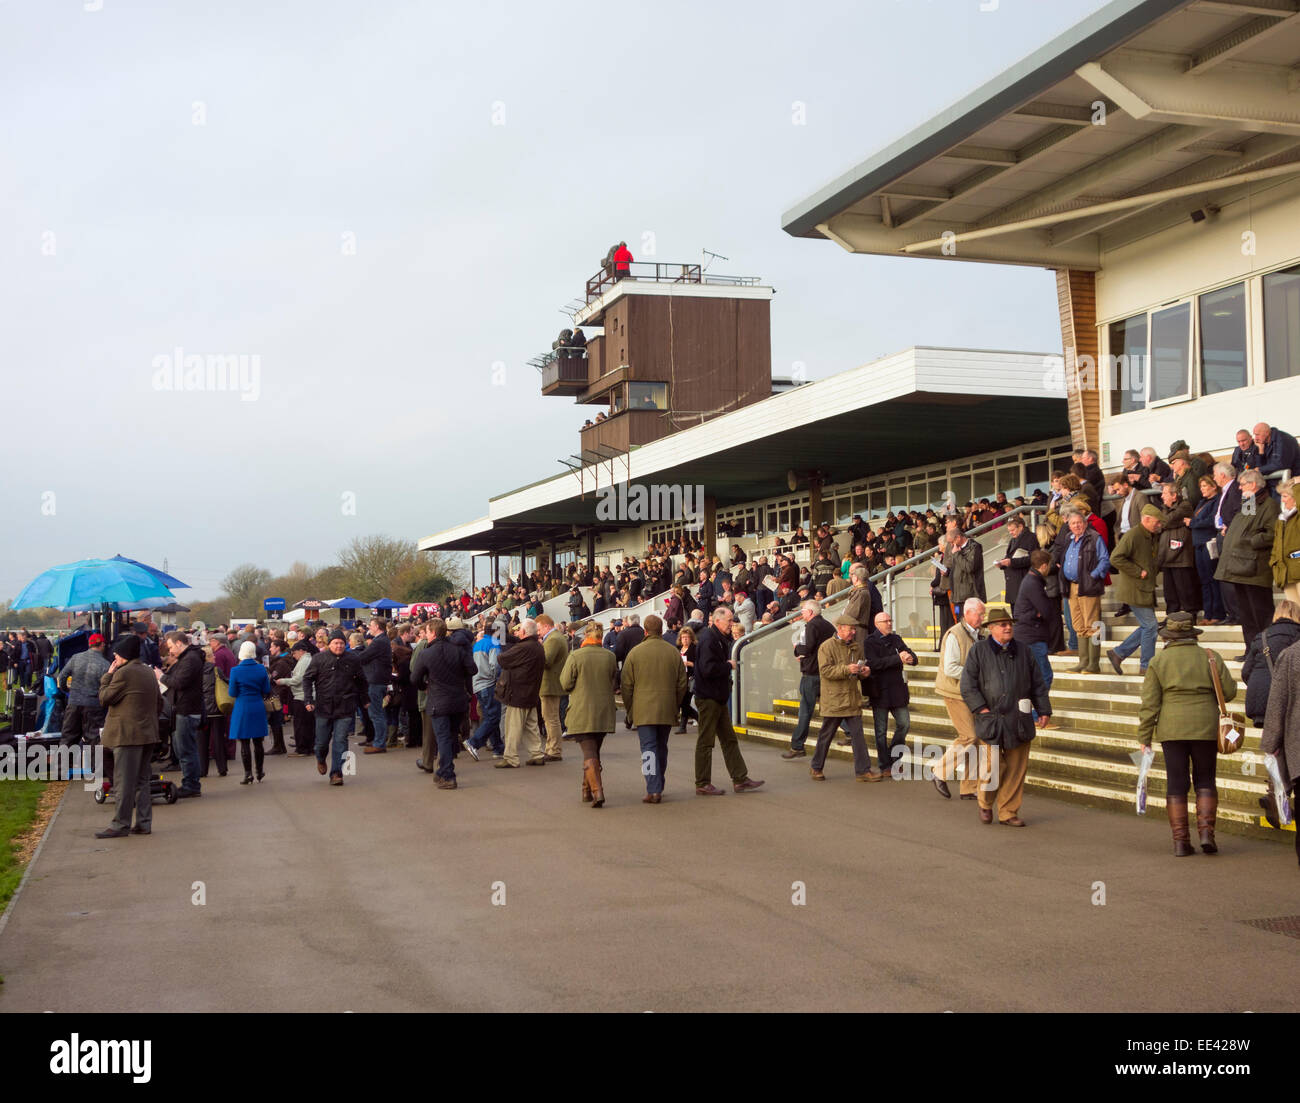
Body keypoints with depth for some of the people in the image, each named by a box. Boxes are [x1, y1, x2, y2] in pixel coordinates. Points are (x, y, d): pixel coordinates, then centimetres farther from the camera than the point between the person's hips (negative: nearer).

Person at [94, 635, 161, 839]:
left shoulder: (124, 673, -13)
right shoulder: (149, 673, 15)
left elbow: (104, 698, -8)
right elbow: (157, 703, 20)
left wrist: (108, 675, 0)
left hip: (128, 735, -9)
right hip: (148, 734, 9)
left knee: (125, 782, -5)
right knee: (142, 780, 12)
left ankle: (121, 824, -2)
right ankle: (144, 823, 13)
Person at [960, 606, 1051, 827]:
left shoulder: (1023, 652, 12)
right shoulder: (978, 651, 2)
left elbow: (1038, 684, 17)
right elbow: (968, 685, -1)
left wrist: (1043, 710, 10)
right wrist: (981, 708, -10)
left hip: (1018, 722, 4)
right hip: (991, 719, -3)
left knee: (1016, 770, 4)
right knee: (992, 768, -7)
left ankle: (1008, 813, 15)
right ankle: (985, 804, 19)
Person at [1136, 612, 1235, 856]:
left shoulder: (1158, 662, -1)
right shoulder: (1209, 658, 1)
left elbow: (1149, 704, -3)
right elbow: (1229, 692, 1)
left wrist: (1145, 739, 1)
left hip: (1172, 729, 0)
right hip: (1205, 727, 0)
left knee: (1176, 783, 4)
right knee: (1205, 781, 13)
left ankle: (1180, 841, 3)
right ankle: (1206, 831, -2)